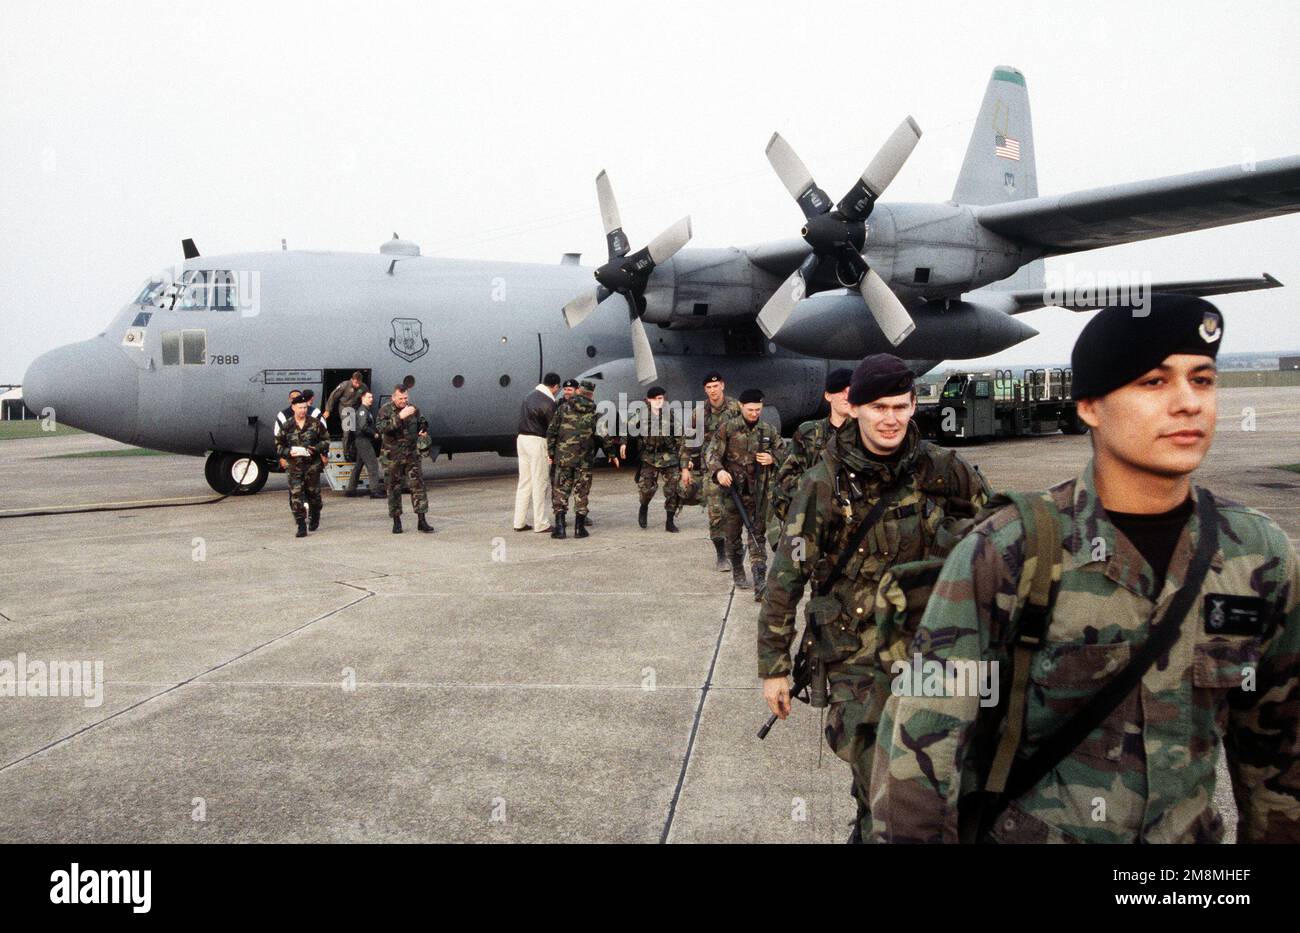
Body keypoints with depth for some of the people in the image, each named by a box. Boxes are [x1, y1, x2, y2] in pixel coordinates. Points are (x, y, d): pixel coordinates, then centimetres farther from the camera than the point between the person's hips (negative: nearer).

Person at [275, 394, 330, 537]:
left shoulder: (315, 423, -1)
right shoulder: (286, 426, 0)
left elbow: (326, 439, 6)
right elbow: (278, 444, 8)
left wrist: (316, 448, -12)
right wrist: (288, 452, -12)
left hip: (312, 465, 0)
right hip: (294, 466, 0)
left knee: (313, 493, 11)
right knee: (295, 495, -9)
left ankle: (315, 517, 38)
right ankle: (301, 526, -7)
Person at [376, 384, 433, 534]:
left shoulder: (413, 408, 5)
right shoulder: (386, 410, -8)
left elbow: (422, 423, 25)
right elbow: (380, 428, -26)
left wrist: (424, 432, 3)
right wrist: (399, 417, -32)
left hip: (412, 455, 3)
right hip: (392, 457, -3)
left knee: (418, 485, -2)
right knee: (394, 489, 5)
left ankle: (421, 520, 2)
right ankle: (396, 522, 15)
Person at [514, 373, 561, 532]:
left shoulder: (529, 396, 12)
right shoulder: (548, 403, -14)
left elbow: (524, 419, 12)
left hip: (522, 439, 8)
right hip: (538, 442, -8)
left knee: (524, 482, 12)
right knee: (540, 483, -1)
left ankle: (519, 522, 14)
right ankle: (540, 523, 3)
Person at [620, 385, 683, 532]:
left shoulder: (671, 414, 1)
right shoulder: (641, 413, -1)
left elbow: (680, 436, 4)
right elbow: (627, 426, 11)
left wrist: (684, 456, 0)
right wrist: (623, 442, 1)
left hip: (669, 456, 1)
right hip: (649, 456, -1)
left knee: (673, 489, -5)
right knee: (646, 487, -11)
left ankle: (670, 521, 10)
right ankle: (644, 507, 24)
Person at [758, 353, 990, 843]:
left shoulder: (936, 467, -5)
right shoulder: (824, 484, -14)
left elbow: (983, 509, 14)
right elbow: (786, 577, -11)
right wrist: (773, 666, -10)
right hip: (857, 647, -3)